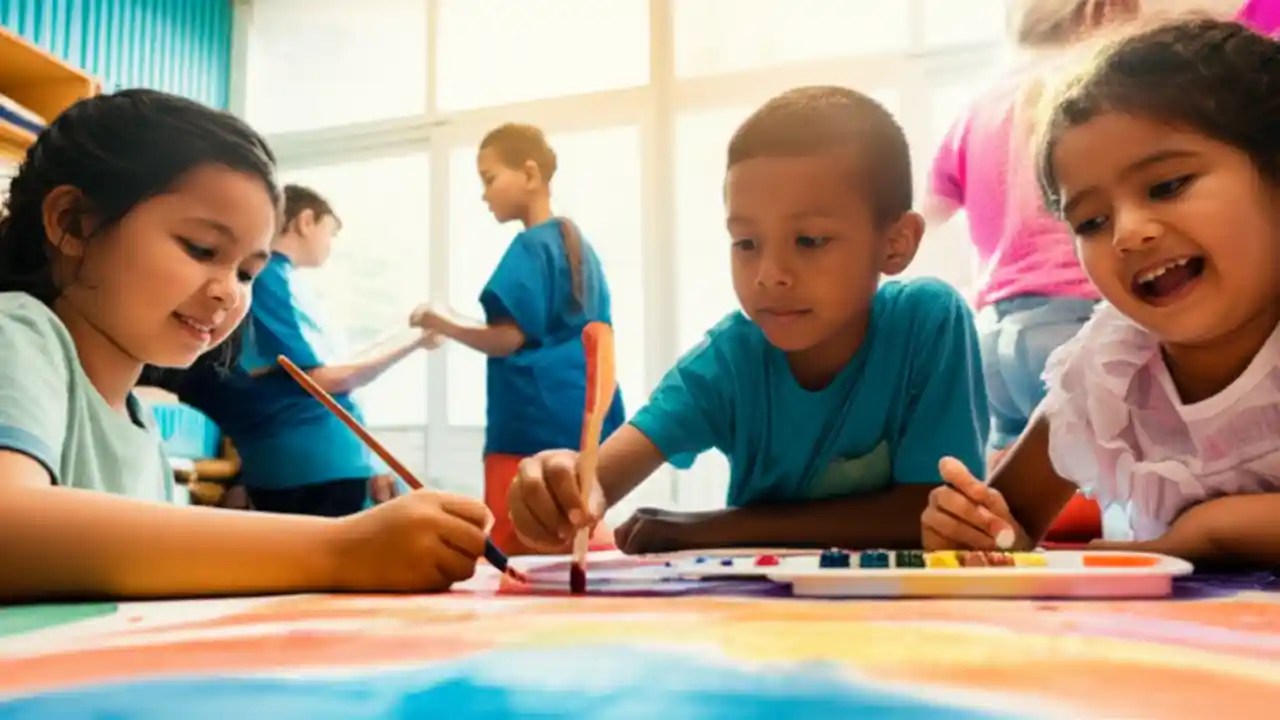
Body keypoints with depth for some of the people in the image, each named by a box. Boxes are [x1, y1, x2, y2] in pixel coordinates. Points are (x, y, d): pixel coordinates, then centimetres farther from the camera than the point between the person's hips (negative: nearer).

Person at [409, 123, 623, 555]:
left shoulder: (530, 247, -9)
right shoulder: (581, 246, 17)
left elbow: (507, 338, -16)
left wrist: (443, 323, -3)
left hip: (531, 430, -9)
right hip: (581, 425, 9)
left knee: (516, 552, -4)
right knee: (578, 545, 13)